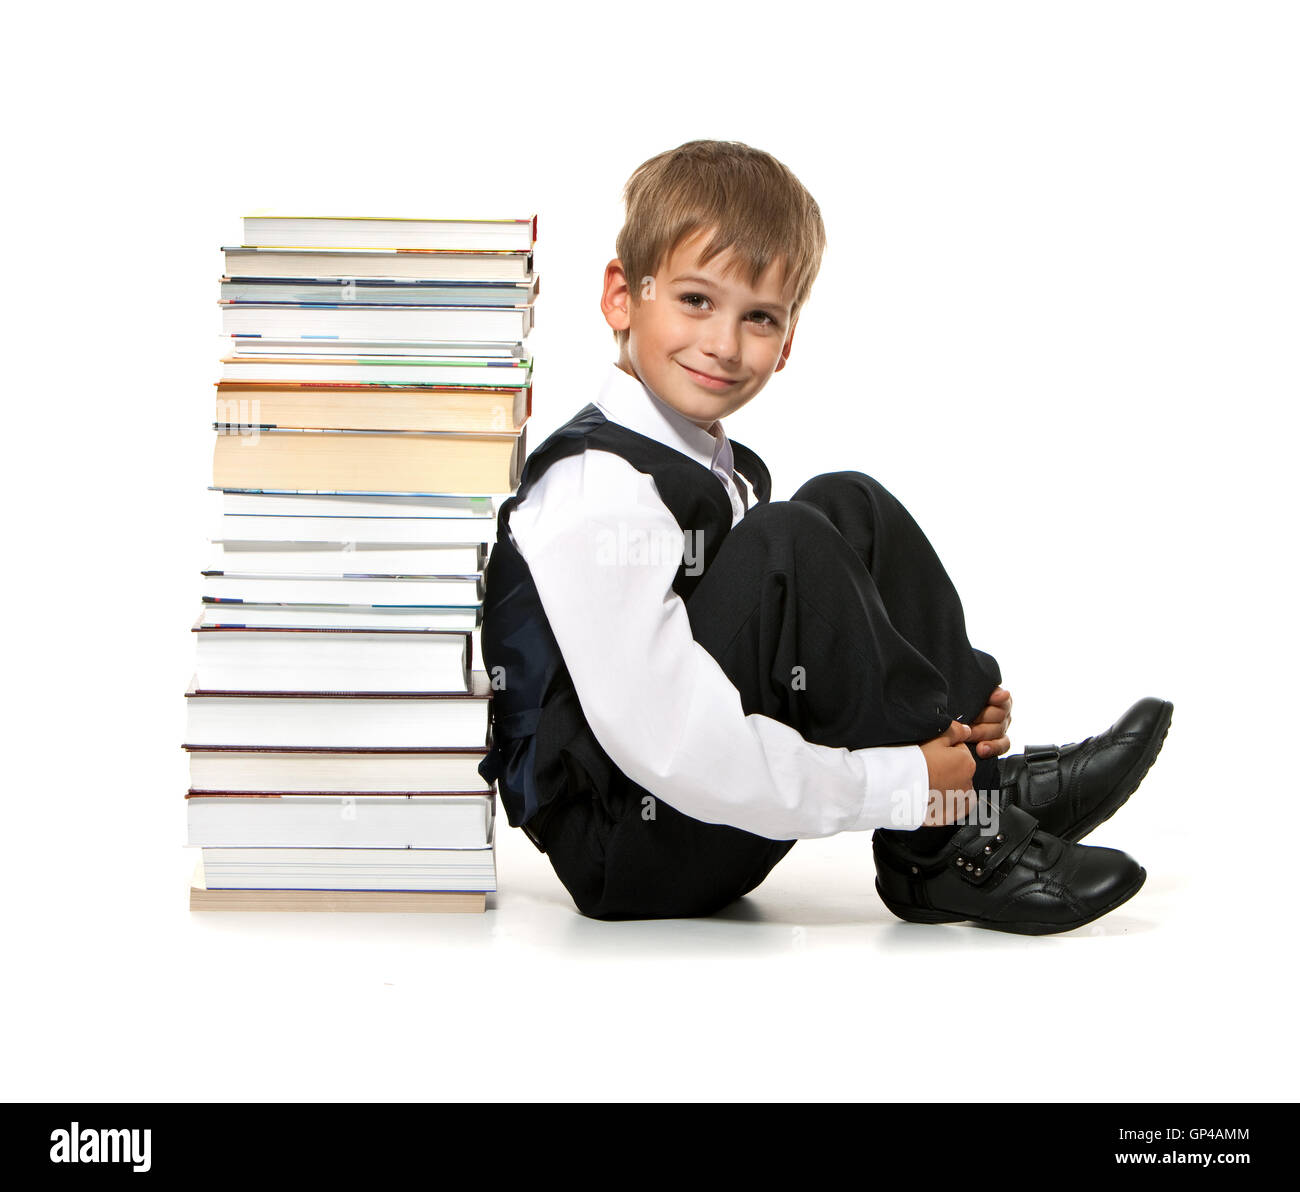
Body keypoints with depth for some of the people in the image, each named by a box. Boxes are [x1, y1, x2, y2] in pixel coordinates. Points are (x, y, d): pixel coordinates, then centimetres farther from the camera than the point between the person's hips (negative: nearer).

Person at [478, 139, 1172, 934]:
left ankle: (990, 779, -2)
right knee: (788, 551, -25)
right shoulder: (597, 494, -22)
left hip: (713, 820, 10)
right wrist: (905, 789, -23)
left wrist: (953, 722, -2)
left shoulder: (728, 475, 10)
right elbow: (673, 750, -29)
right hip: (622, 852, -9)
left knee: (851, 510, 5)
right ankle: (952, 850, -15)